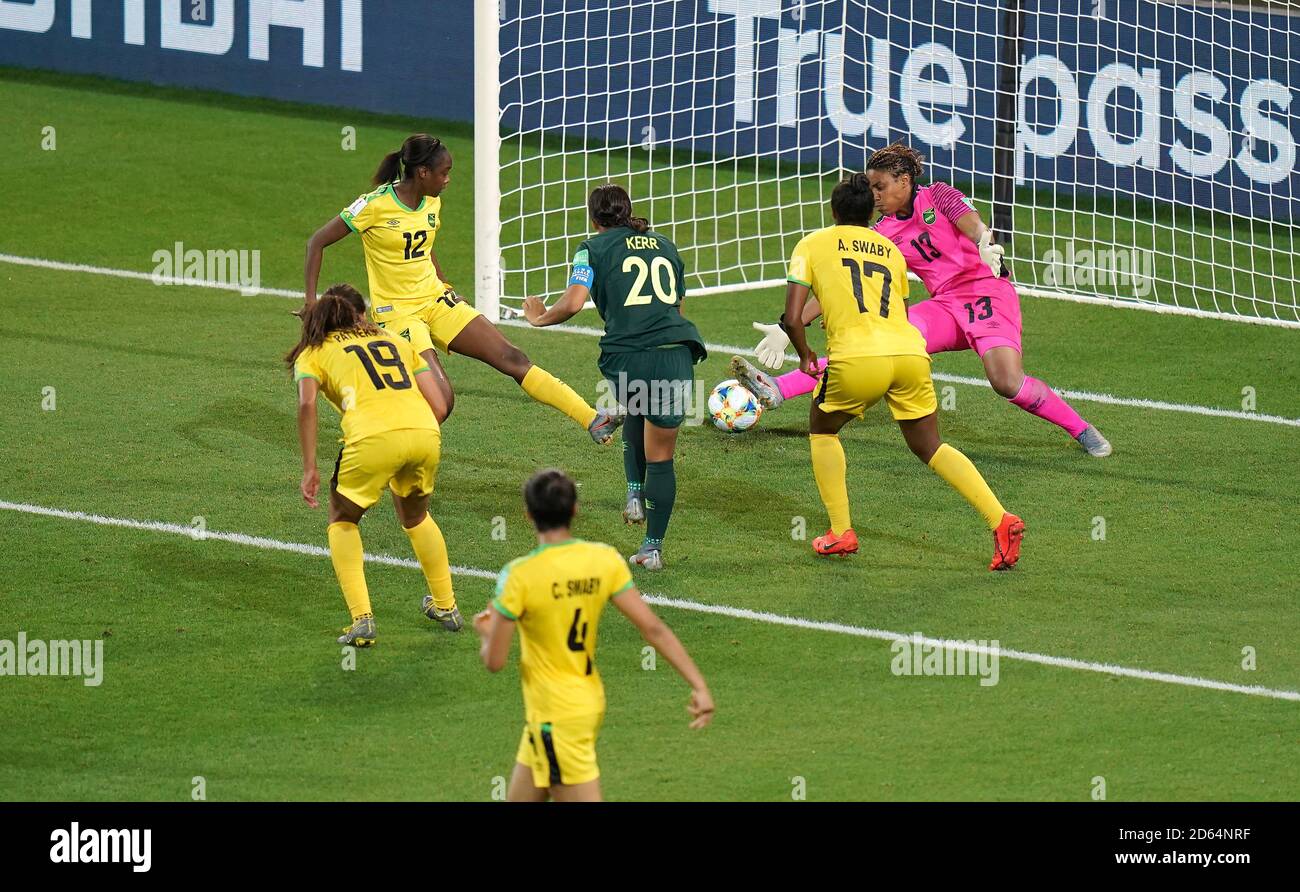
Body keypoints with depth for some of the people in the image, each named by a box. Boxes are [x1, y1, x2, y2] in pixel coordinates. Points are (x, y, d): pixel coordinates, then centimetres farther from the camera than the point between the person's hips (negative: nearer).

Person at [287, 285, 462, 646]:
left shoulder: (313, 353, 20)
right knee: (415, 516, 33)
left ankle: (362, 619, 6)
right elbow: (439, 406, 20)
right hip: (425, 432, 4)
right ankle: (446, 606, 40)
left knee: (342, 521, 21)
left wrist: (309, 468, 1)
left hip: (373, 439, -4)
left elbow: (307, 404, -1)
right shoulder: (397, 342, 30)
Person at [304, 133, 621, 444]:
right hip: (396, 311, -7)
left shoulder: (432, 203, 5)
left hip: (436, 302, 7)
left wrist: (446, 287, 22)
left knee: (511, 358, -4)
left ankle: (592, 421, -5)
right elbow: (317, 242, -9)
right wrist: (311, 301, -14)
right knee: (441, 399, -21)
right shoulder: (376, 205, -16)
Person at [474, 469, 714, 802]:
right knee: (521, 799, 19)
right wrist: (699, 686, -6)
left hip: (555, 716, -7)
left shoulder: (519, 575, -19)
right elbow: (653, 628, -7)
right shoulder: (604, 560, -5)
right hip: (590, 702, 7)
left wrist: (487, 633, 10)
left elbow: (494, 661, -13)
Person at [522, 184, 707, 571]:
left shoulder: (594, 248, 7)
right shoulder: (664, 245, 21)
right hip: (676, 356, 2)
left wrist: (541, 318, 12)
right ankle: (653, 547, 12)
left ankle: (635, 494, 19)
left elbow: (573, 302, -6)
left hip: (627, 357, -2)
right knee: (661, 458, 10)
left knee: (634, 413, 34)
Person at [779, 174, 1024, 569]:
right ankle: (1000, 519, 3)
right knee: (929, 447, 20)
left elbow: (792, 315, 6)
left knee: (822, 430, 24)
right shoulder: (891, 250, 27)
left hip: (857, 358, -4)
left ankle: (841, 533, 16)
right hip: (911, 353, 4)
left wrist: (804, 355, 24)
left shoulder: (812, 244, 15)